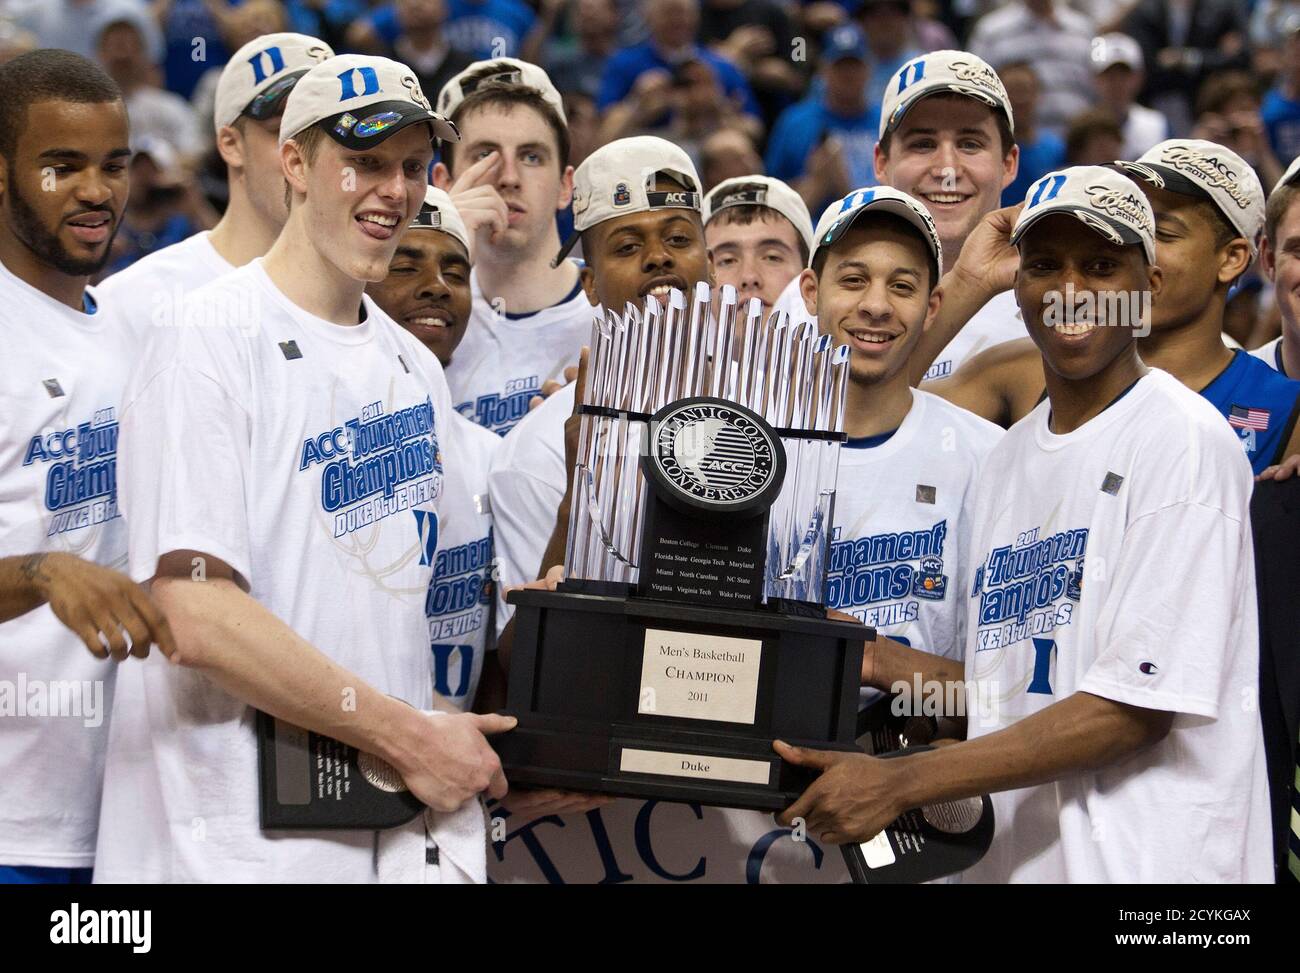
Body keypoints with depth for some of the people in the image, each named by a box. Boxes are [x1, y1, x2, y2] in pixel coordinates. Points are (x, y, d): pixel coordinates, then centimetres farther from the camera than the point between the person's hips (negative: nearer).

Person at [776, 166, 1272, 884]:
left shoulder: (1185, 443, -10)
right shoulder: (1009, 455, 14)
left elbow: (1136, 705, -16)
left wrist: (899, 784, -17)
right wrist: (881, 662, 4)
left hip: (1148, 861, -6)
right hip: (1009, 856, 6)